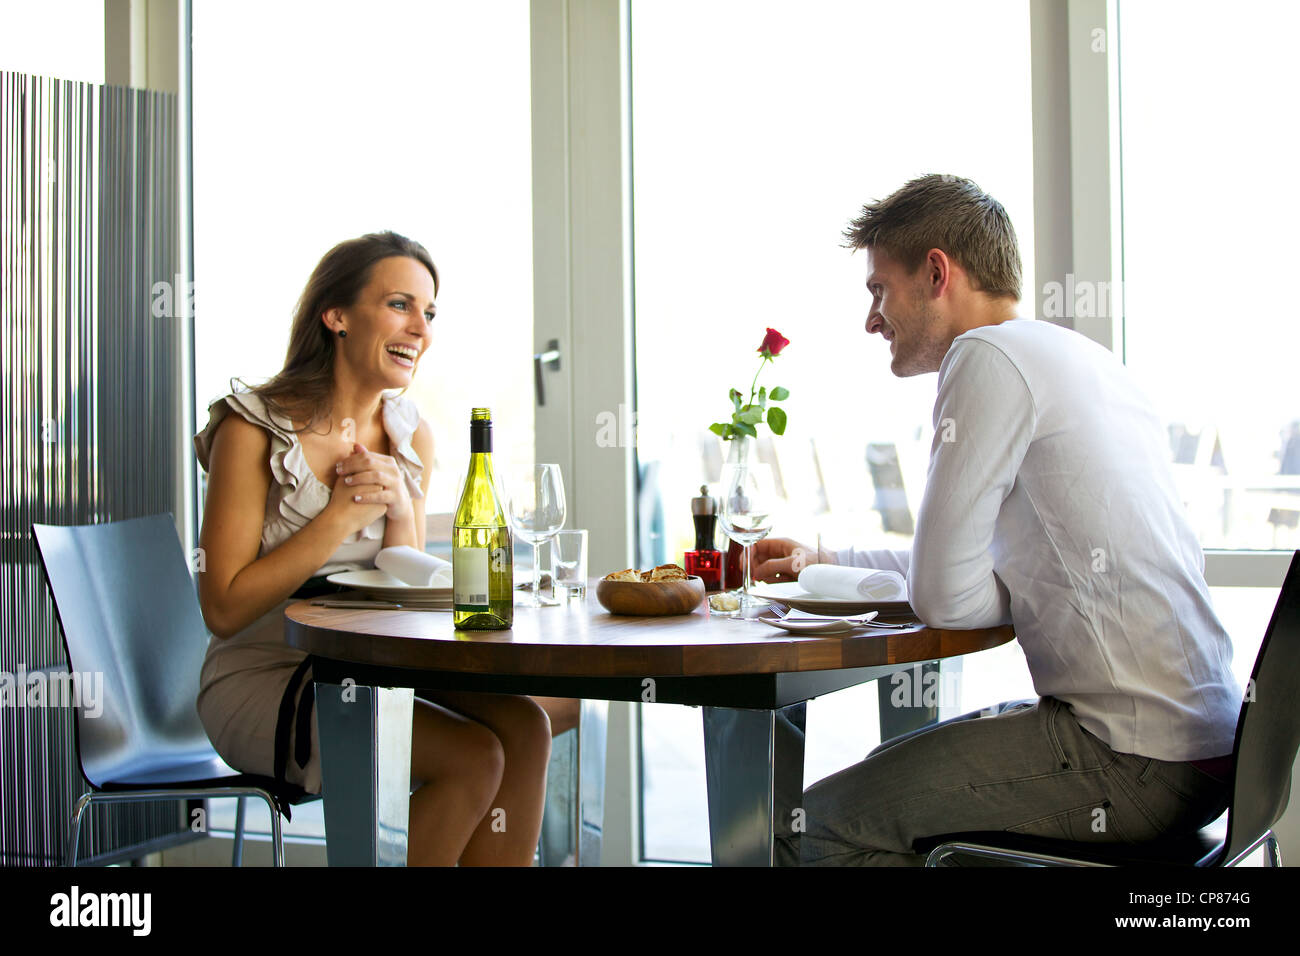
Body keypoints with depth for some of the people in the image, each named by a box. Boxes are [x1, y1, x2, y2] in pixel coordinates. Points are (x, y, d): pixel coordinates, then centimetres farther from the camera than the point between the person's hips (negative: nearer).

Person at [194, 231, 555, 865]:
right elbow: (225, 610, -14)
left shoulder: (411, 437, 7)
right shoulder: (254, 429, -11)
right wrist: (346, 513, -18)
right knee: (472, 756, -24)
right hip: (260, 677, -6)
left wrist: (399, 508, -12)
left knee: (524, 726, -21)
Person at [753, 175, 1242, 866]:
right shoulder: (1073, 356, 17)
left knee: (825, 822, -6)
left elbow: (943, 596, -16)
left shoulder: (990, 355, -13)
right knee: (894, 767, 23)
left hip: (1135, 764, -10)